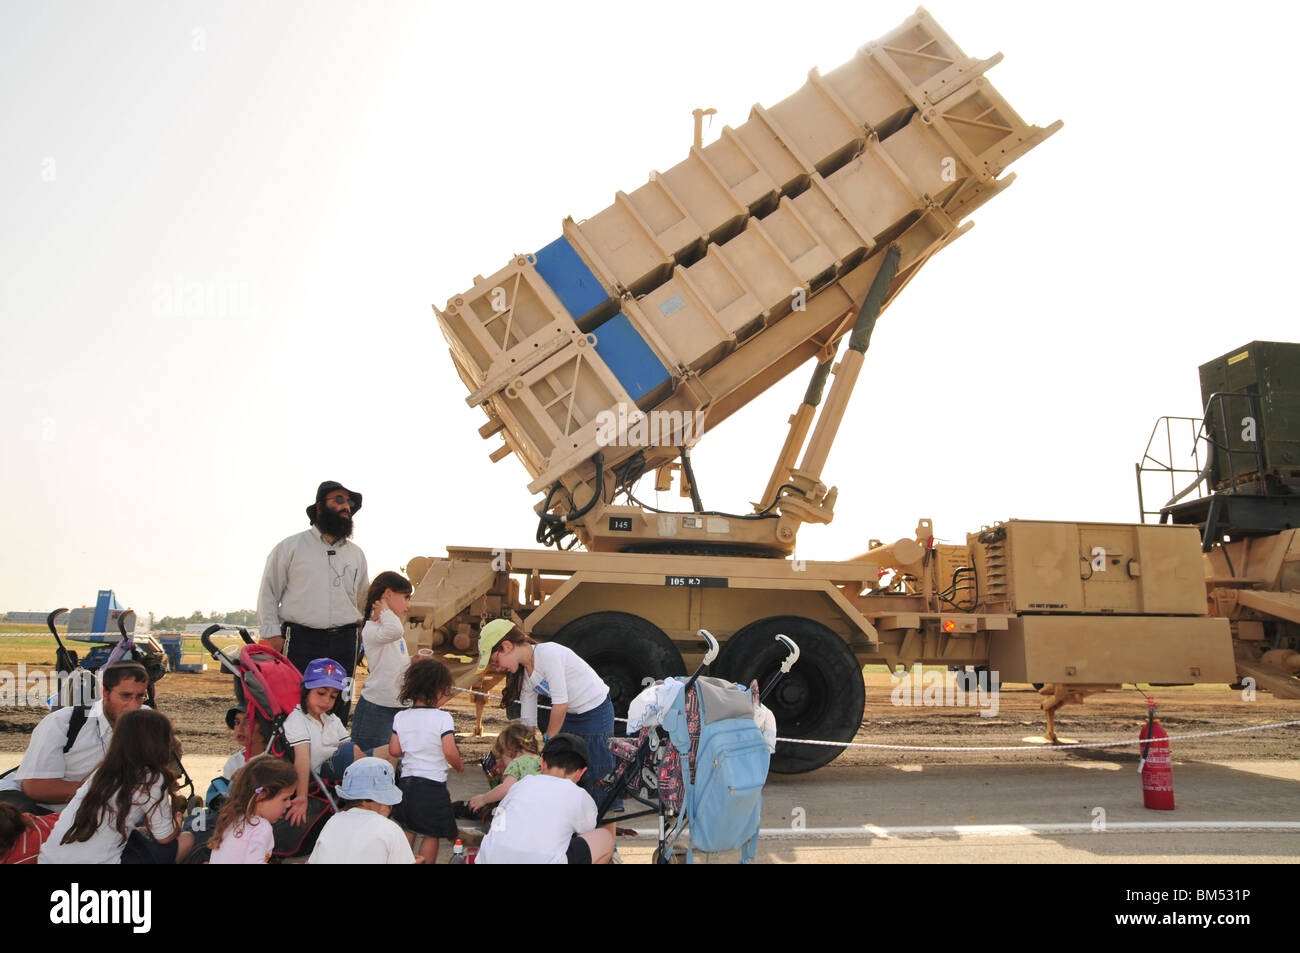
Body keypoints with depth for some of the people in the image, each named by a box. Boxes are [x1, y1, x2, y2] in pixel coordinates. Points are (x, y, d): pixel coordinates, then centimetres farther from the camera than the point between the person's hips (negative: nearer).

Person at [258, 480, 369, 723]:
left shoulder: (356, 553, 17)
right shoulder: (291, 547, 5)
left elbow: (365, 600, 24)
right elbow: (268, 593, 5)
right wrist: (272, 634, -5)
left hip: (344, 645, 4)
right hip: (301, 642, -4)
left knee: (339, 709, 4)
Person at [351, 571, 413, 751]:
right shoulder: (371, 629, -16)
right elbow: (394, 630, -41)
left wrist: (412, 661, 5)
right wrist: (384, 609, -23)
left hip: (398, 707, 9)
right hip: (376, 708, -9)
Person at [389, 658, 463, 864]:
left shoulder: (401, 717, 2)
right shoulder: (442, 718, -14)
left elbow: (394, 750, 5)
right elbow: (449, 752, -18)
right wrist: (459, 766, 2)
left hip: (407, 781, 5)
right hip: (433, 784, -5)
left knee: (408, 830, 18)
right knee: (432, 835, 6)